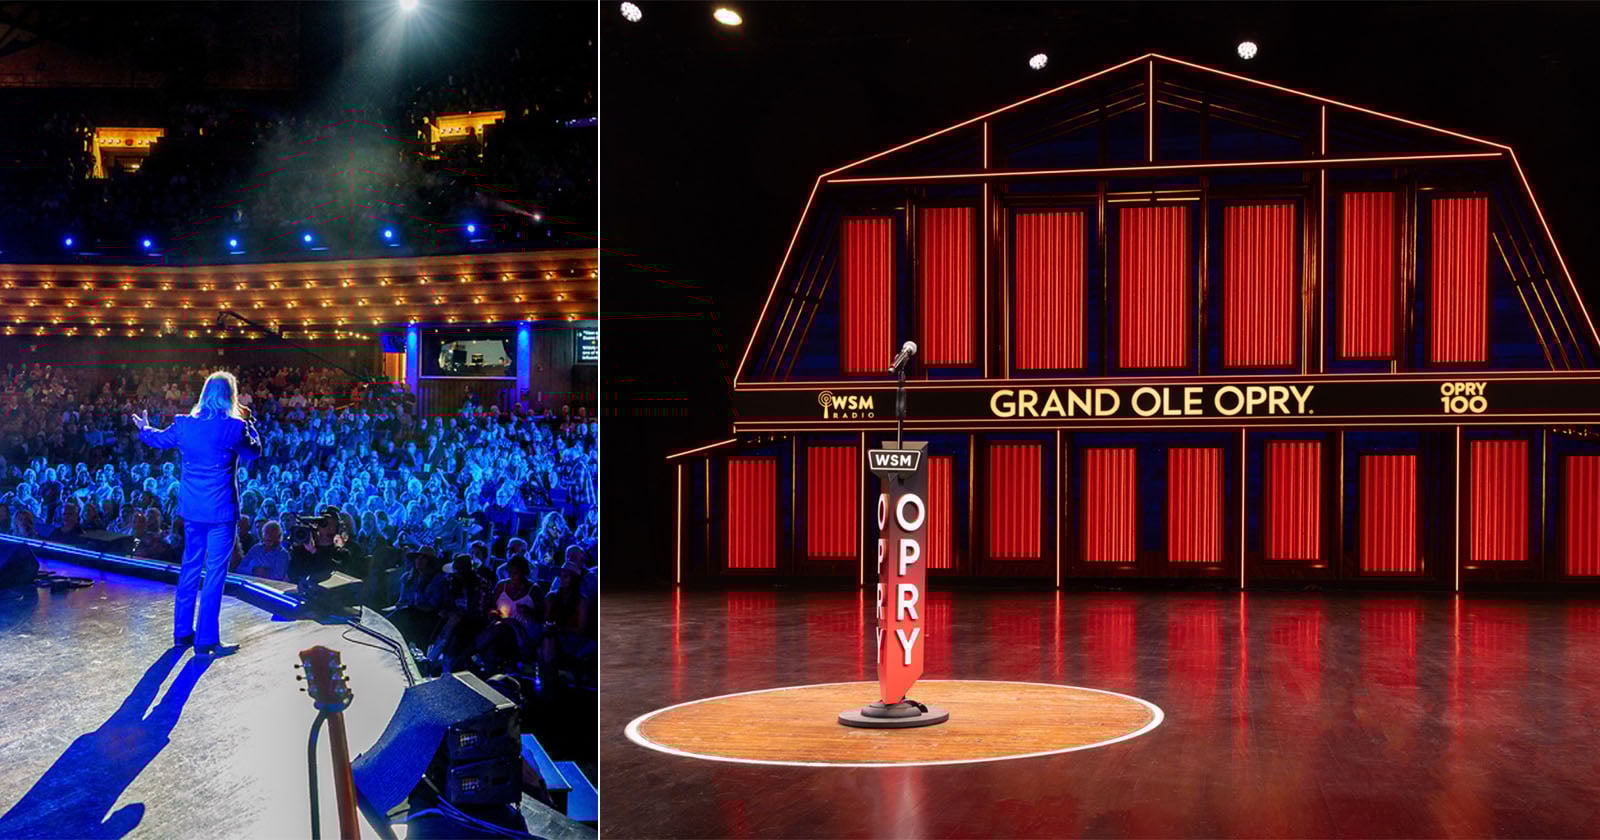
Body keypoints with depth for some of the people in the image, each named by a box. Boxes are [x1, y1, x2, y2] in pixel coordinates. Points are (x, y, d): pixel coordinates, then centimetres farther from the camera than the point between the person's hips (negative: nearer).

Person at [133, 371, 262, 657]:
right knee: (215, 573, 0)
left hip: (192, 509, 5)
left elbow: (158, 439, 20)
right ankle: (206, 641, 2)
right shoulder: (234, 427, -15)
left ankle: (182, 633, 26)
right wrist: (248, 422, 14)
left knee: (190, 569, 18)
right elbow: (254, 451, 3)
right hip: (221, 510, -5)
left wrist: (144, 429, 42)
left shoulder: (184, 424, -1)